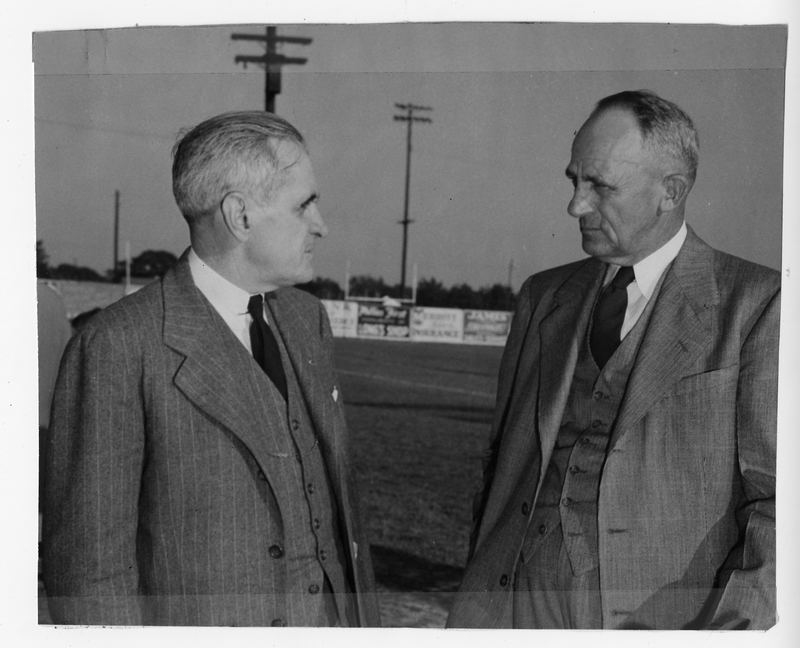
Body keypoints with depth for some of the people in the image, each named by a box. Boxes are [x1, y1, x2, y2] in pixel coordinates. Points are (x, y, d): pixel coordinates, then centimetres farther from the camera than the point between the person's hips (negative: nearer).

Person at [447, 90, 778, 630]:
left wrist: (735, 623, -17)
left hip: (658, 608, -4)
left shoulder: (757, 303, -3)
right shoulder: (543, 296, 12)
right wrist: (480, 598, 9)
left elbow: (778, 499, -6)